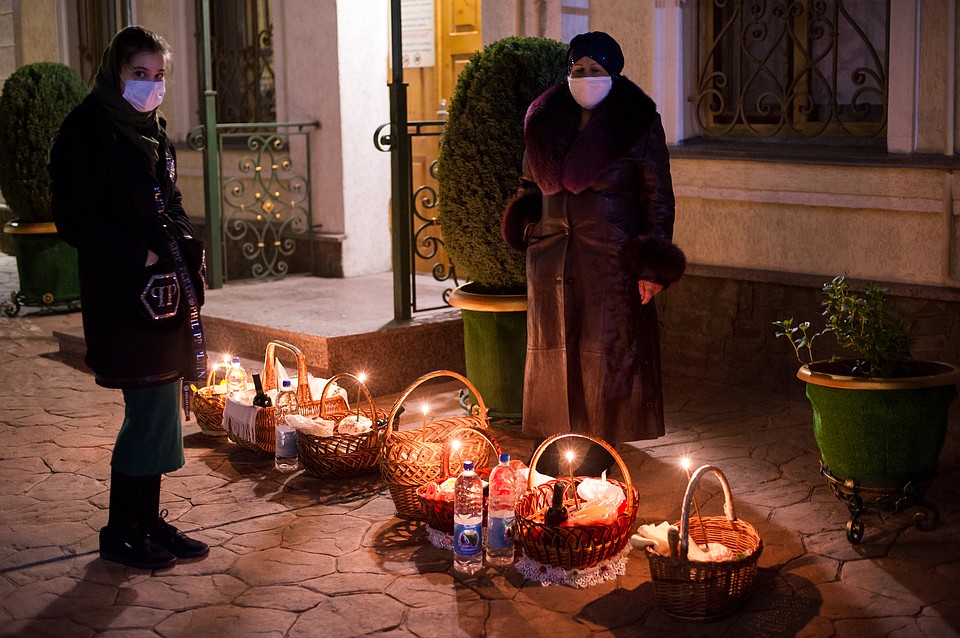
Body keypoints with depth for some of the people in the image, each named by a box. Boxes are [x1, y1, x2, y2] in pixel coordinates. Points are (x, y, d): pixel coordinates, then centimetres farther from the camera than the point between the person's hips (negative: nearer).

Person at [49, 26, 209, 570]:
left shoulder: (152, 132, 16)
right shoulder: (86, 132, -9)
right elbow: (75, 220, -15)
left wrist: (186, 250, 7)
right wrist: (141, 254, -20)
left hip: (166, 290, 8)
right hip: (124, 298, -8)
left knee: (160, 410, 10)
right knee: (153, 409, -7)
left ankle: (147, 520, 21)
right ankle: (120, 532, 6)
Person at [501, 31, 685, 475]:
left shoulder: (638, 123, -4)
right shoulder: (546, 120, 8)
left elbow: (658, 199, -4)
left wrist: (653, 268, -10)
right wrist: (528, 227, 8)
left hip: (612, 260, -4)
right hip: (551, 255, 5)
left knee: (605, 353, -1)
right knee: (553, 352, 8)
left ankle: (599, 451, 9)